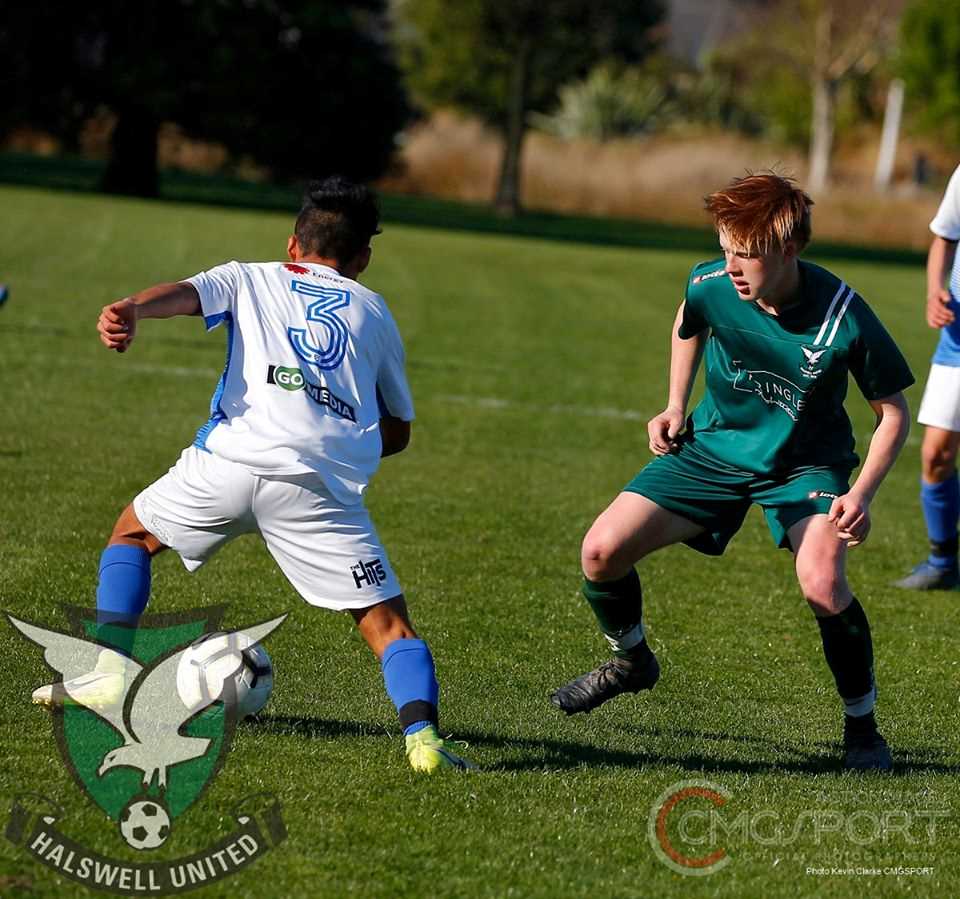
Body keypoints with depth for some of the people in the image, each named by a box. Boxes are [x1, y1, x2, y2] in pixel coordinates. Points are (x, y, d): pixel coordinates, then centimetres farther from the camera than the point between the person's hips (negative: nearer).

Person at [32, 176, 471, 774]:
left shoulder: (250, 278, 25)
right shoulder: (375, 311, 29)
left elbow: (186, 294, 1)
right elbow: (398, 432, 31)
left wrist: (131, 311, -19)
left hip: (231, 458, 0)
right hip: (326, 481, 0)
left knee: (134, 532, 28)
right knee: (388, 625, 4)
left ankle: (110, 676, 18)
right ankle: (422, 735, -21)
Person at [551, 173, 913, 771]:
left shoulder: (842, 316, -28)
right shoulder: (710, 284, -19)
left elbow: (894, 413, -13)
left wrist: (860, 496, -23)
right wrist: (676, 407, 4)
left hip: (806, 464, -3)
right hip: (716, 446, 3)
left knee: (823, 586, -30)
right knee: (602, 551, -10)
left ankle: (863, 726, -5)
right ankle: (631, 661, 23)